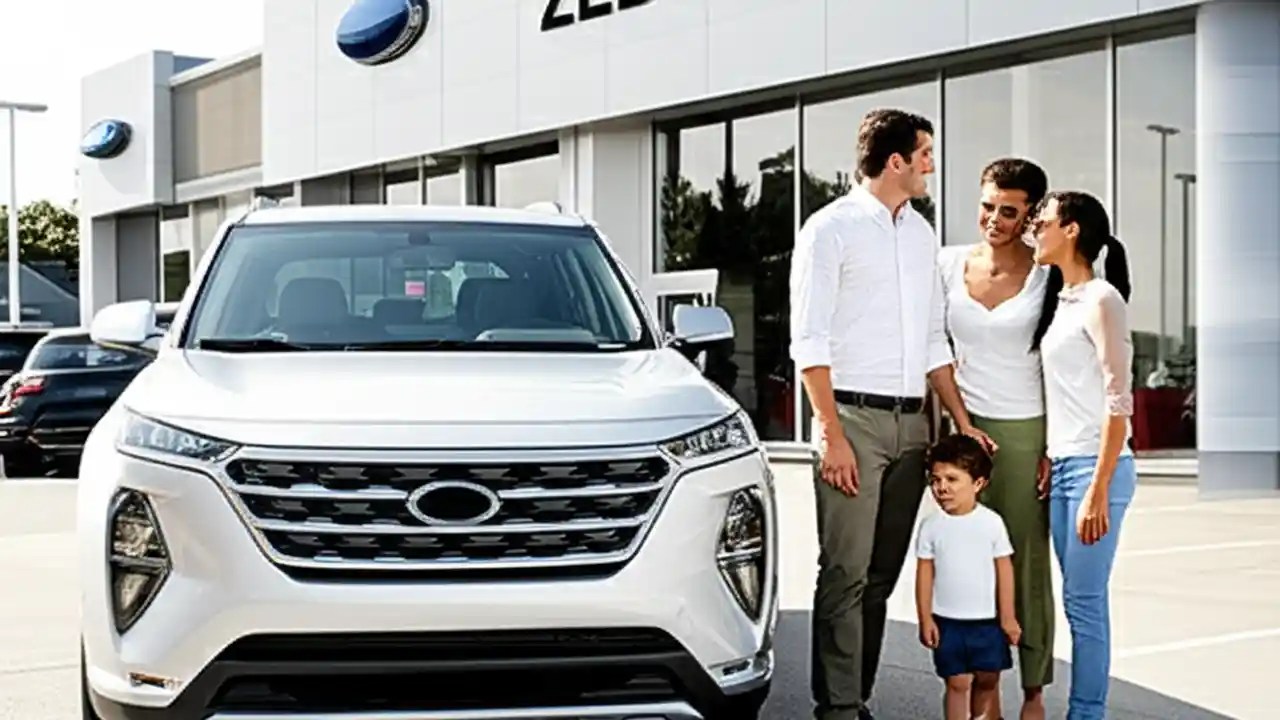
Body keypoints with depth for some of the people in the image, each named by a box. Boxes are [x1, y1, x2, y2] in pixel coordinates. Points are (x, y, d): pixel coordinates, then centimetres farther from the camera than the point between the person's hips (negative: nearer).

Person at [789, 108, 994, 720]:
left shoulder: (921, 233, 17)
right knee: (846, 573, -7)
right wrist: (831, 434, -15)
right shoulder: (831, 228, -4)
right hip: (854, 417, -6)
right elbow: (809, 341, -8)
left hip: (911, 421, 6)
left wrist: (961, 421, 12)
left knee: (882, 574, 8)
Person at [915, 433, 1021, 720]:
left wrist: (1008, 616, -1)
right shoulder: (931, 525, -4)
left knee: (988, 678, 12)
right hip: (948, 621, 0)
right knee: (957, 682, 1)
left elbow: (1004, 570, -1)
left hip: (988, 620, 1)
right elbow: (925, 574, 0)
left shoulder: (991, 522, -6)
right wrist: (926, 619, -2)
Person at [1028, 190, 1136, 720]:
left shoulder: (1101, 301, -10)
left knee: (1085, 601, -5)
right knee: (1077, 600, 9)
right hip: (1061, 466, 8)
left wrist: (1098, 490, -18)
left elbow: (1119, 402, -14)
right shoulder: (1065, 302, 14)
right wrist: (1048, 462, 9)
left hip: (1093, 467, -8)